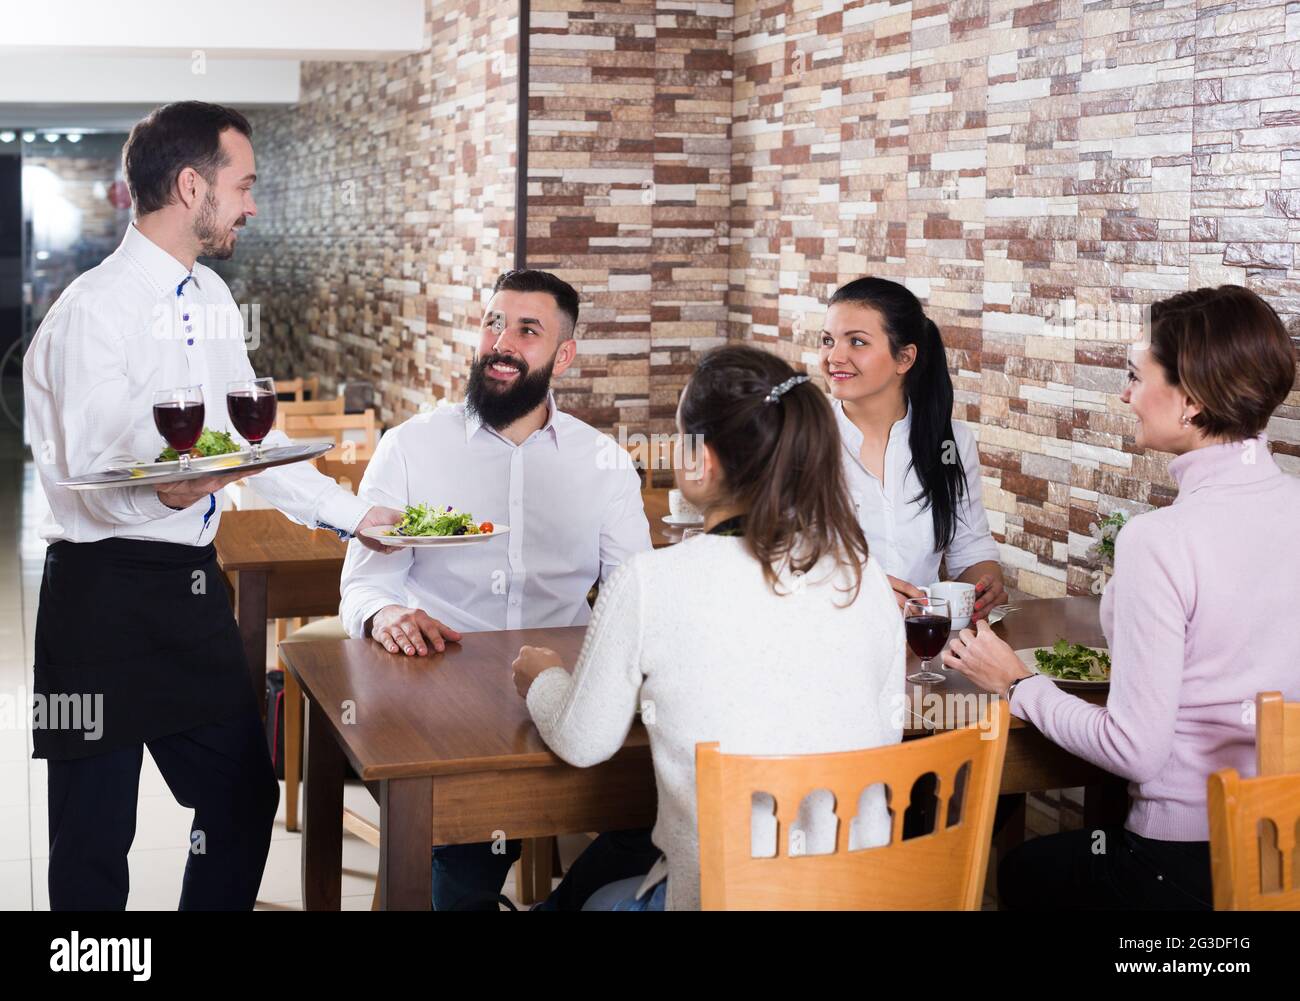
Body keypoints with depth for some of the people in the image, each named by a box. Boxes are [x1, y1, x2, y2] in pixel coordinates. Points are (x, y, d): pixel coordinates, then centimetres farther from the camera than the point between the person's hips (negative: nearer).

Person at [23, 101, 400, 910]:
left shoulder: (211, 297, 11)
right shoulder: (95, 310, -15)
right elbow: (93, 478, -22)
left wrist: (353, 514, 13)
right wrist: (166, 492, -42)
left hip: (194, 588, 8)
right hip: (107, 593, -8)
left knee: (245, 798, 15)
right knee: (96, 839, 3)